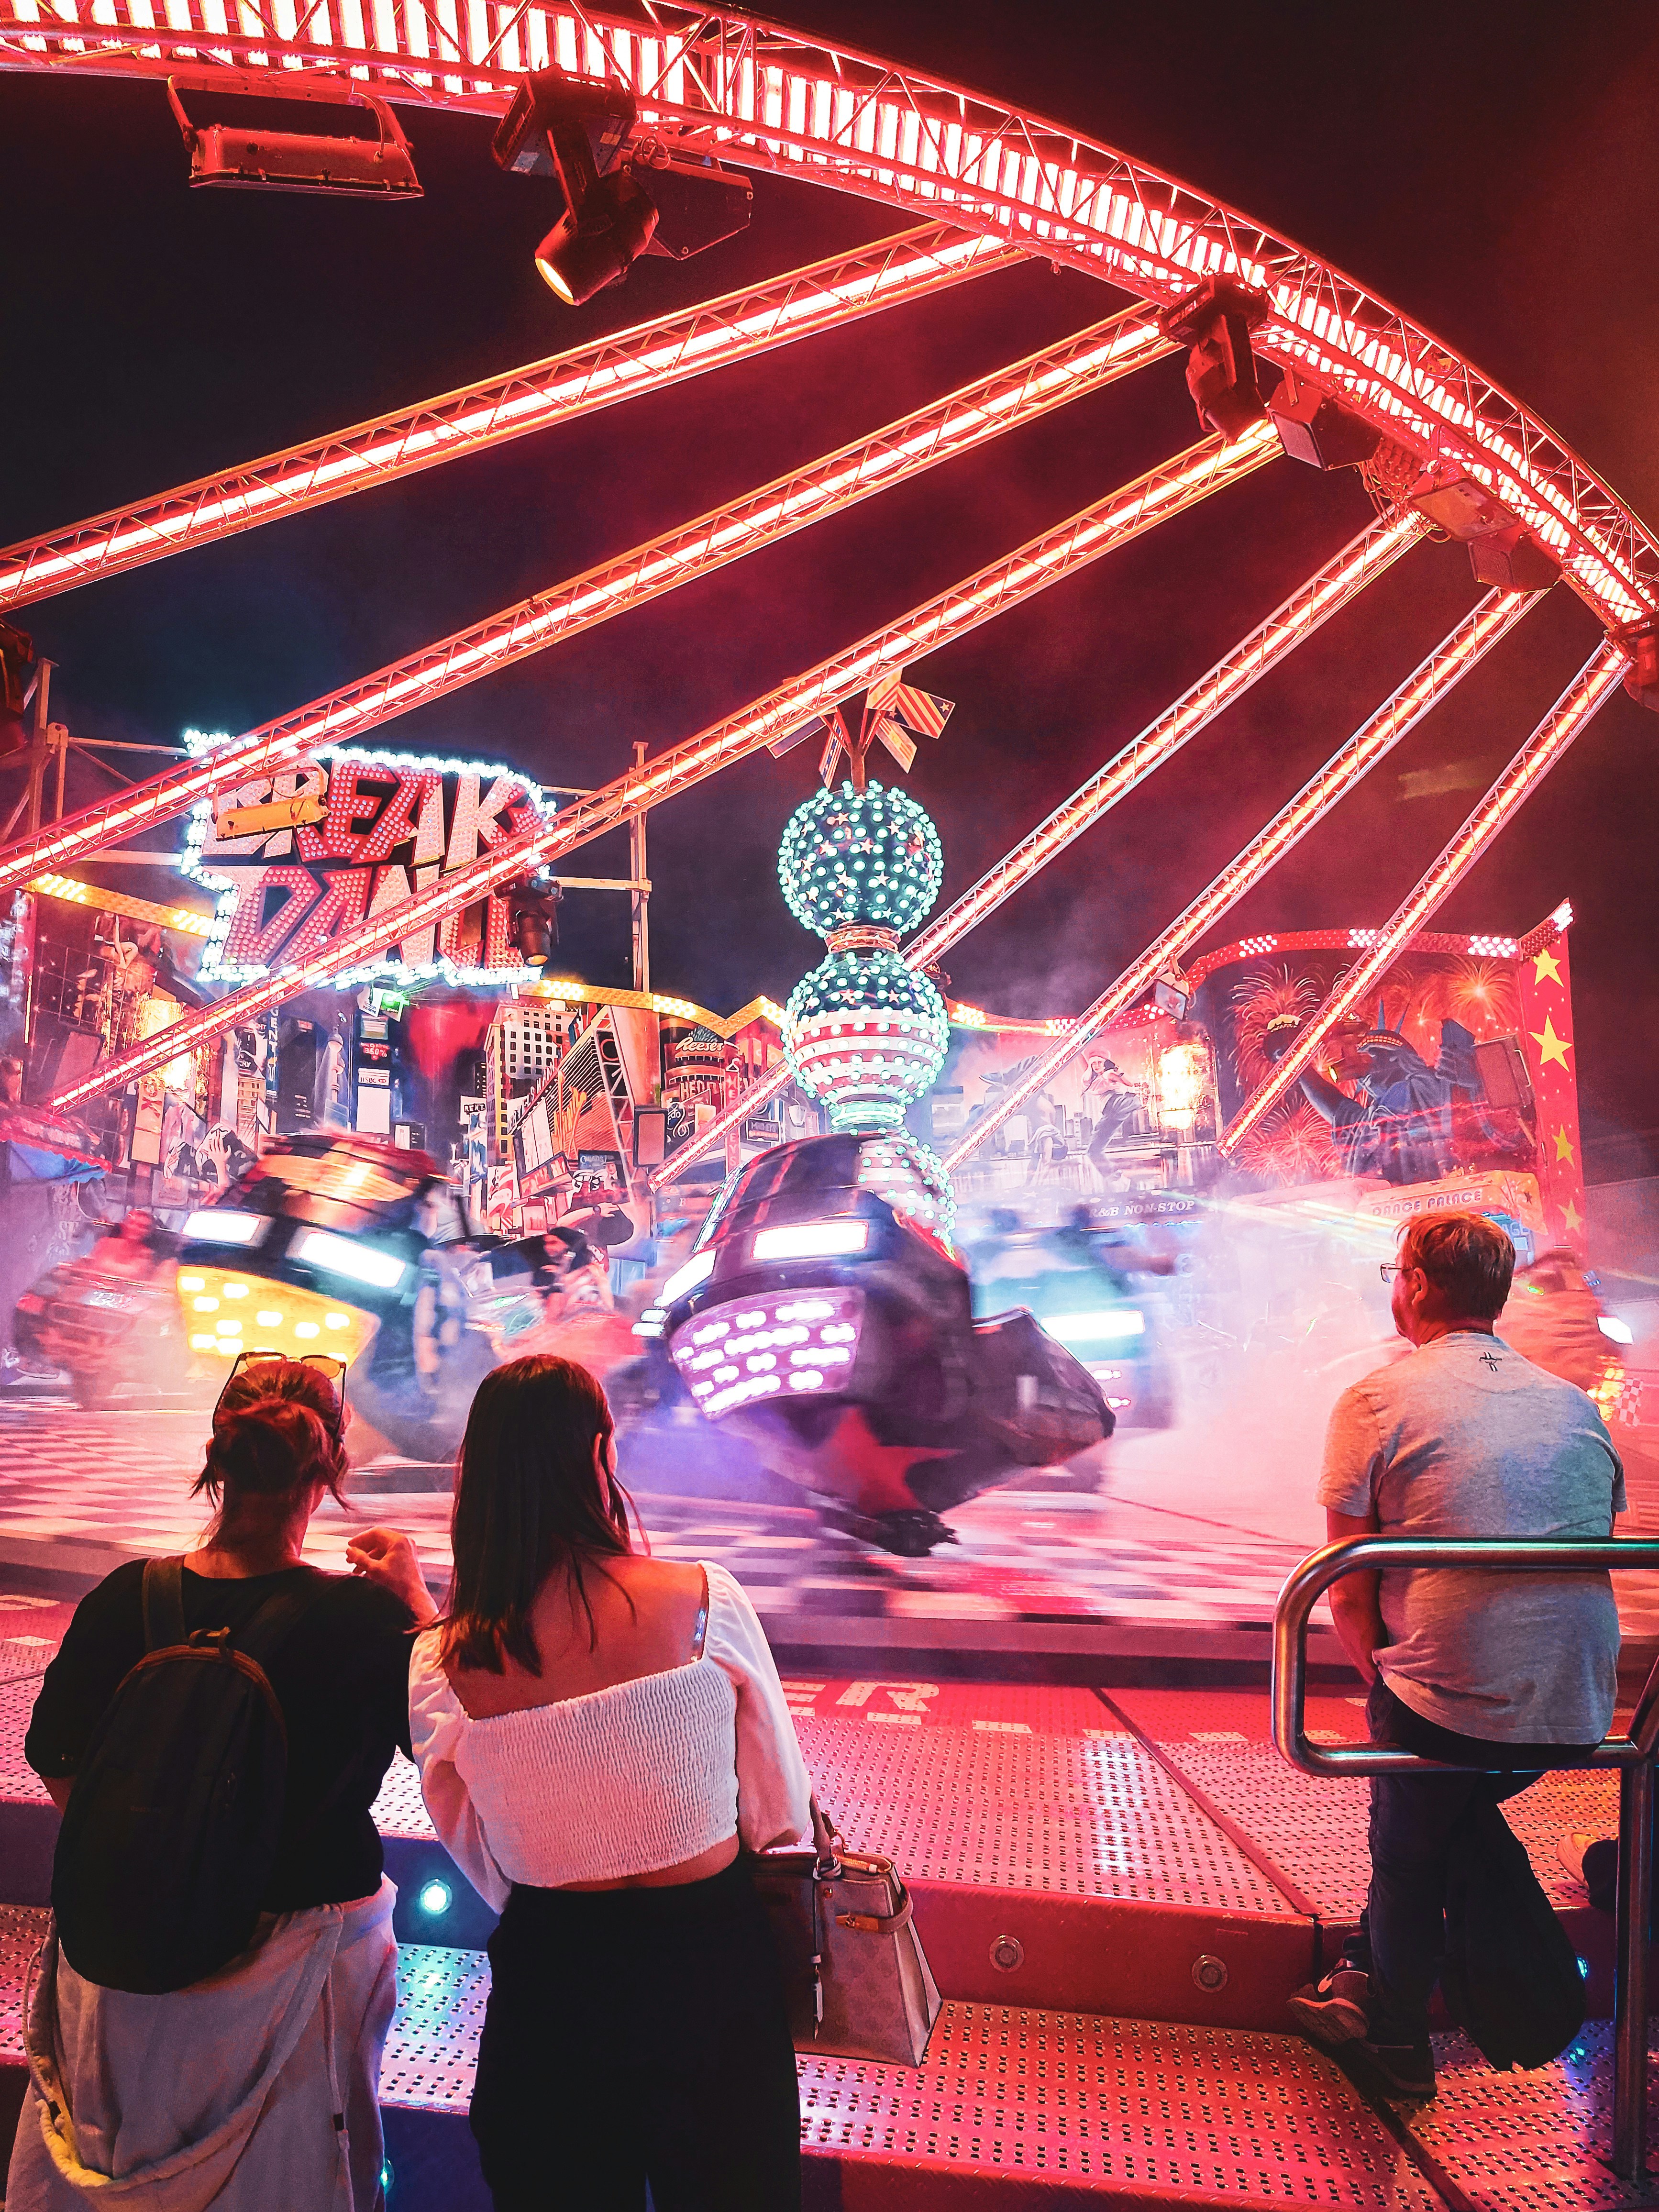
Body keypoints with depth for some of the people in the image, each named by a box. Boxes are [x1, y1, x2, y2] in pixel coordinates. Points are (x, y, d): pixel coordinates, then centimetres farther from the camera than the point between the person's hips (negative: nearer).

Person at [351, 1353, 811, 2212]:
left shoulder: (445, 1661, -14)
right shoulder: (704, 1599, -21)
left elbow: (481, 1859, -1)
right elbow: (781, 1810, -10)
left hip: (549, 1974, 2)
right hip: (711, 1958, -1)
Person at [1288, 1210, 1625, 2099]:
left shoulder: (1376, 1400, -7)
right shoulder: (1576, 1405, 9)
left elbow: (1347, 1592, -8)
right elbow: (1599, 1549, 18)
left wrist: (1381, 1675, 9)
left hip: (1446, 1703, -5)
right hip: (1579, 1715, 5)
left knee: (1407, 1855, 21)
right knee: (1431, 1822, 28)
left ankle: (1400, 2042, 38)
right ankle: (1366, 1981, 40)